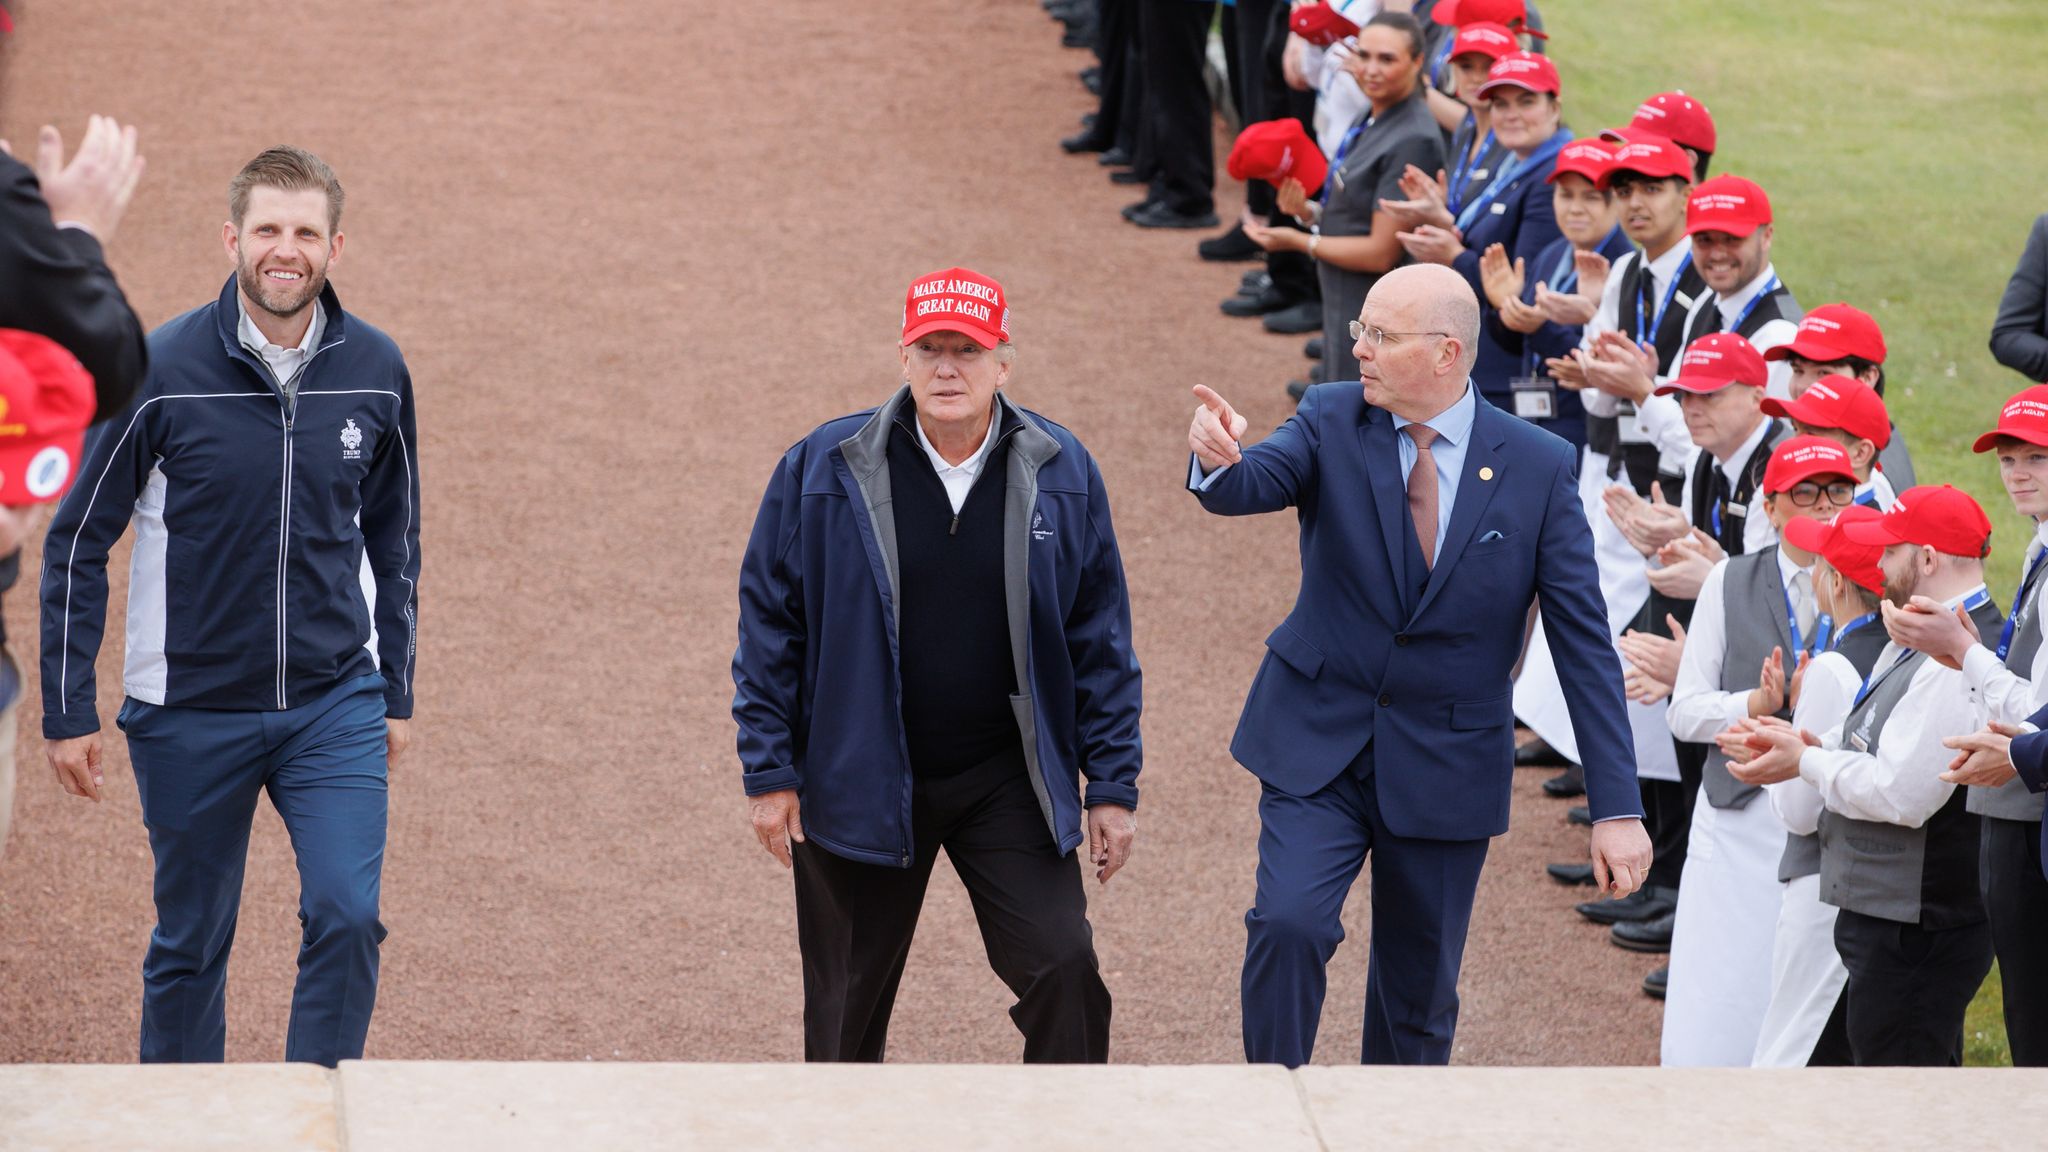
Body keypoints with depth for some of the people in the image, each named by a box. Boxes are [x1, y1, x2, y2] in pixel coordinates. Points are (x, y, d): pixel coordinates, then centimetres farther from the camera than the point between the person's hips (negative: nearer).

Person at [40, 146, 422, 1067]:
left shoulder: (374, 370, -2)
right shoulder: (161, 370, -11)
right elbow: (78, 544, -3)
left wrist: (396, 693, 15)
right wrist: (68, 712, -4)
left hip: (336, 705, 2)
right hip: (190, 709, -1)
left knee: (347, 917, -13)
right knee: (190, 944, 9)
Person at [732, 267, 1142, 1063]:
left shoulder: (1060, 473, -2)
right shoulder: (823, 470, -7)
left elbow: (1101, 639, 3)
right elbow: (769, 626, -1)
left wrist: (1111, 787, 1)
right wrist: (769, 775, -3)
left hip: (1008, 785, 1)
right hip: (861, 783, 0)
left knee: (1063, 969, -10)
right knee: (848, 1005, 11)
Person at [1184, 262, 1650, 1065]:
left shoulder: (1539, 468, -7)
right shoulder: (1332, 422, -5)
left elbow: (1584, 643, -6)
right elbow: (1255, 485, -24)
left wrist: (1617, 809, -10)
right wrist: (1219, 461, -51)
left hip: (1446, 769, 0)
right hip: (1319, 749, 0)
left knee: (1420, 1002, 10)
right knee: (1287, 922, -22)